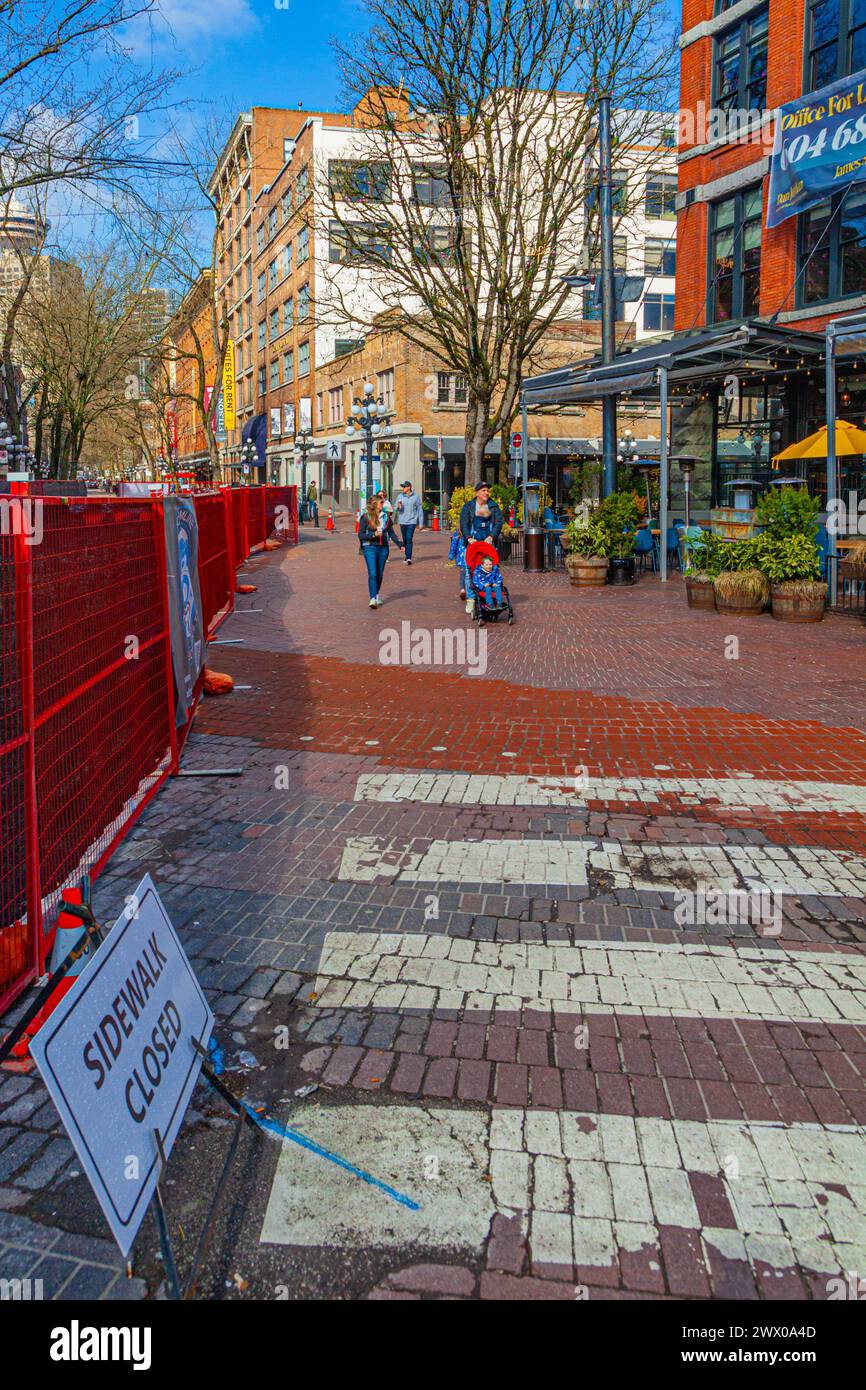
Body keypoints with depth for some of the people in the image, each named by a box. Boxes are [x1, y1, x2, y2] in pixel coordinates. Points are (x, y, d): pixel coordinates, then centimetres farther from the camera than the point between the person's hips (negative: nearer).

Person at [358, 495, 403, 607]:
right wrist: (373, 535, -20)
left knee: (380, 573, 10)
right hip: (370, 548, -4)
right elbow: (360, 535, -5)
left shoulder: (386, 516, 8)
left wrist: (399, 545, 3)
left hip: (383, 548, 4)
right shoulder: (366, 517, -4)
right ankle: (373, 598, -14)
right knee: (372, 574, -12)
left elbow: (391, 533, 13)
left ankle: (376, 595, 27)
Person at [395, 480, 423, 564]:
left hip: (412, 521, -3)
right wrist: (398, 507, -18)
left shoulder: (415, 497, -2)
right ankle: (407, 555, 27)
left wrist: (420, 522, 1)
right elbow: (397, 509, 6)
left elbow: (419, 510, 3)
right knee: (404, 540, 11)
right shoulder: (400, 496, 5)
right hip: (402, 521, 3)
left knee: (409, 539, -13)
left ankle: (408, 558, -14)